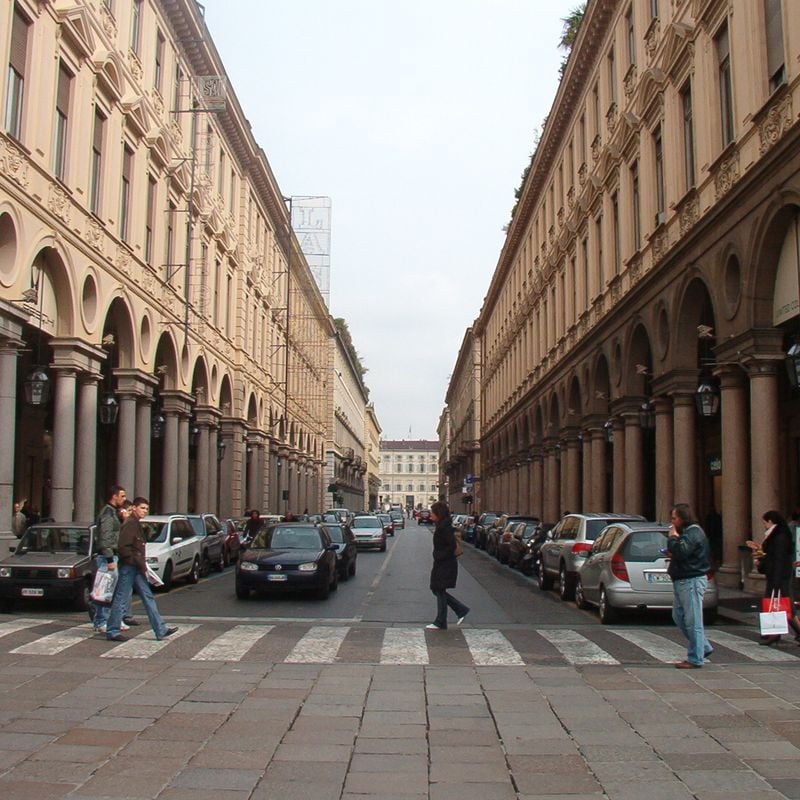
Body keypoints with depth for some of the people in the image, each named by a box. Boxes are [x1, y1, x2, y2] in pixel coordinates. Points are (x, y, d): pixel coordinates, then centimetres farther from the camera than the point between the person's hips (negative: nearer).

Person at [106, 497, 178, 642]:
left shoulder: (136, 524, 18)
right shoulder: (130, 524, -13)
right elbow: (122, 547, -21)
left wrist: (142, 564, 14)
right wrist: (139, 563, -18)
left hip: (136, 568, 10)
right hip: (129, 567, -10)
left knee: (148, 598, 9)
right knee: (121, 599, -3)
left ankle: (160, 630, 10)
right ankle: (112, 631, 6)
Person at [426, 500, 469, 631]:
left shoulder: (445, 527, -19)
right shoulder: (440, 525, 11)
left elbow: (452, 546, -23)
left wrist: (439, 557, -20)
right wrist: (437, 558, 13)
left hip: (446, 565, -10)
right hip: (440, 564, 10)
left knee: (440, 591, -2)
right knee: (437, 590, 14)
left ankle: (440, 623, 7)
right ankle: (461, 610, 20)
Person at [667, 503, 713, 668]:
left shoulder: (694, 533, -15)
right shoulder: (686, 531, 17)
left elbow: (681, 551, -27)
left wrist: (672, 537, -13)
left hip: (691, 581, -11)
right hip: (682, 581, 11)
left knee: (693, 621, -4)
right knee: (679, 617, 16)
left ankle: (695, 659, 2)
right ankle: (704, 647, 24)